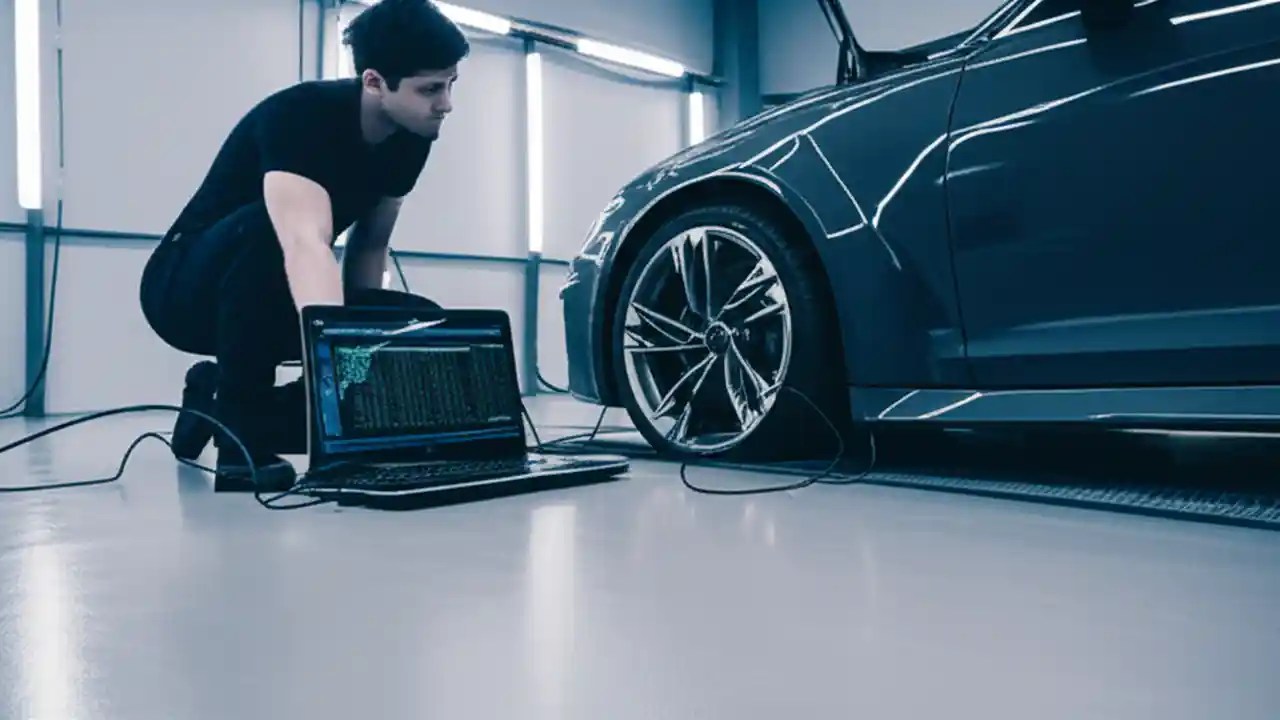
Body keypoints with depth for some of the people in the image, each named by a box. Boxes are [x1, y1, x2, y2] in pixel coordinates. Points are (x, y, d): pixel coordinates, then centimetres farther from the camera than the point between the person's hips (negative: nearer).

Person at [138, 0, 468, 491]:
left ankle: (219, 401, 3)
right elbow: (307, 244, -45)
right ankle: (240, 437, -22)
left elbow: (369, 244, 4)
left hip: (288, 299, 7)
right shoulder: (301, 113, -29)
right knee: (269, 226, -38)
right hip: (188, 289, -7)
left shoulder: (410, 139, -7)